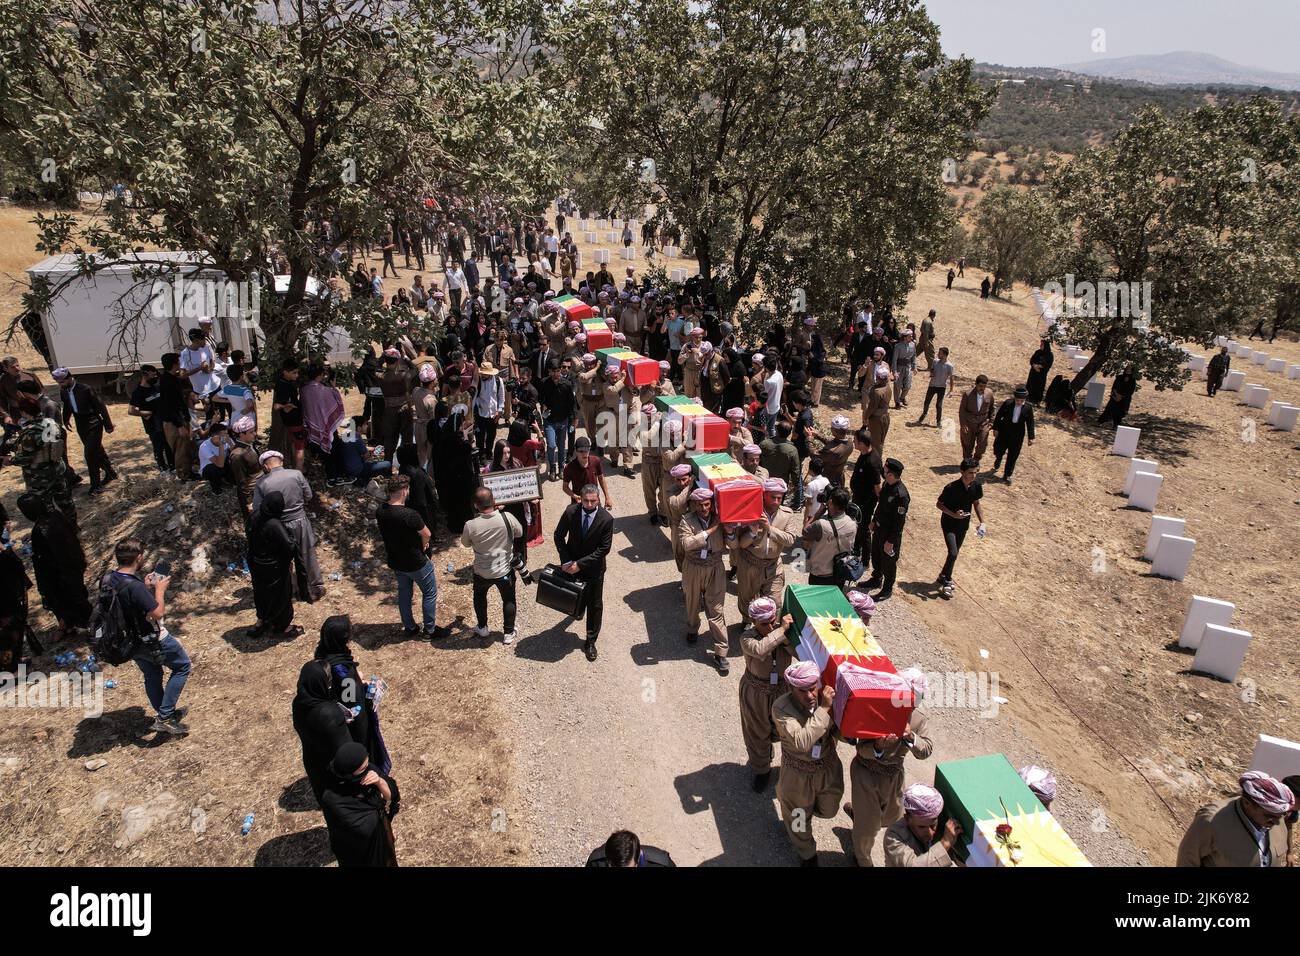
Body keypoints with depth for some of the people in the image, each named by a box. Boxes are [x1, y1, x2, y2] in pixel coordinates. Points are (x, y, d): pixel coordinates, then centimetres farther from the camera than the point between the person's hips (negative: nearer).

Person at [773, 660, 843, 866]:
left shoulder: (827, 697, -19)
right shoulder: (781, 708, -31)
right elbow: (801, 742, -41)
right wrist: (823, 709, -42)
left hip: (828, 767, 3)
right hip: (798, 774, -3)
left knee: (828, 810, 26)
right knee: (799, 818, 20)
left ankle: (807, 807, 60)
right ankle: (807, 854, 51)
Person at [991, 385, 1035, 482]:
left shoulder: (1028, 408, -9)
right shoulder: (1007, 403, -12)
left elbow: (1030, 423, -3)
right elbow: (999, 416, -4)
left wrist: (1031, 437, -3)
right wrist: (995, 428, -4)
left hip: (1017, 435, 0)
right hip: (1004, 431, 0)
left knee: (1013, 456, 5)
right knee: (999, 451, 11)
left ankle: (1007, 475, 19)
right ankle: (996, 465, 46)